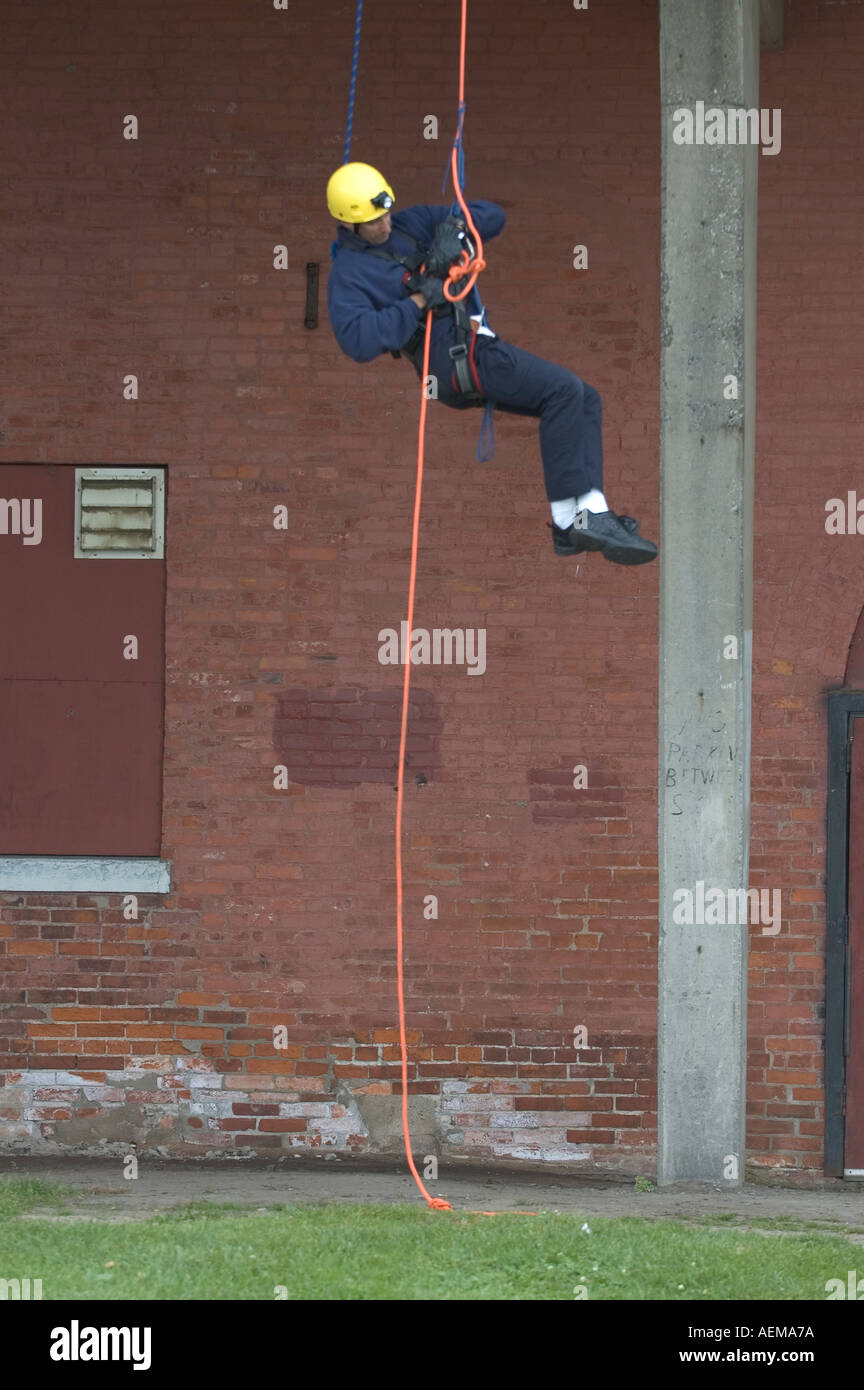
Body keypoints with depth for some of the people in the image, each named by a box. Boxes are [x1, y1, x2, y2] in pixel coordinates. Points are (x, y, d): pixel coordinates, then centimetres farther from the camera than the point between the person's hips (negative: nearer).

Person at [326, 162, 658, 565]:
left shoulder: (411, 224, 17)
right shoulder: (348, 275, -4)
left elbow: (492, 216, 16)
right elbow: (358, 341, -22)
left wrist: (454, 227, -6)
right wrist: (418, 301, -19)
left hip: (479, 345, 9)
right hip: (452, 353, -9)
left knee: (584, 400, -1)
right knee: (562, 389, -20)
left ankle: (591, 514, -14)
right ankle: (566, 520, -20)